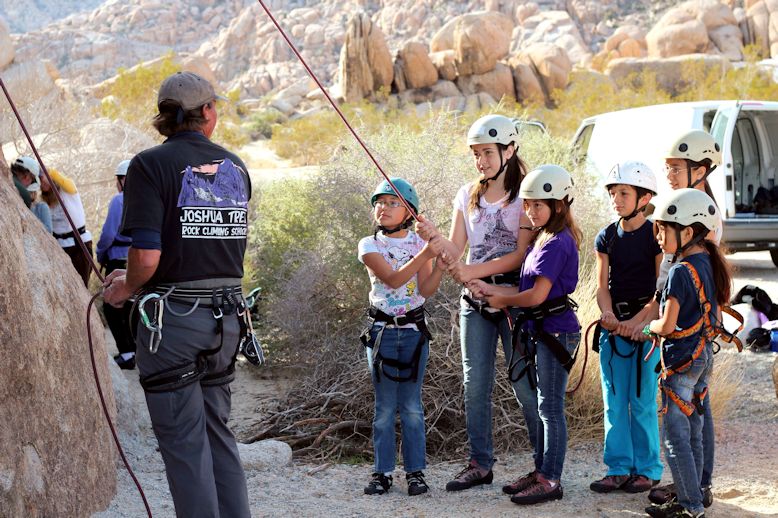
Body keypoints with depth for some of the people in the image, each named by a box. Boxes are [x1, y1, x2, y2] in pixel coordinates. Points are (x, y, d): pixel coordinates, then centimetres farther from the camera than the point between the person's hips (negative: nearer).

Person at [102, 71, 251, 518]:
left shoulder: (151, 165, -10)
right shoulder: (235, 166, 8)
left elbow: (146, 257, -19)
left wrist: (125, 289, 4)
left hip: (173, 317, -6)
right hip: (227, 316, 6)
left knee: (184, 443, 2)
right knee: (218, 433, 17)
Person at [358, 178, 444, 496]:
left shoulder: (420, 243, 3)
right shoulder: (369, 245, -2)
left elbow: (425, 289, -5)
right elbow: (393, 280, -17)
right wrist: (424, 256, -27)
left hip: (414, 329, 1)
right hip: (382, 329, -1)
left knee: (412, 406, 4)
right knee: (385, 407, 4)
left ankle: (415, 471, 12)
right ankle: (382, 472, 12)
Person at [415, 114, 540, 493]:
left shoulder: (524, 194, -5)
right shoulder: (468, 195, 12)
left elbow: (522, 254, -12)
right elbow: (455, 251, 6)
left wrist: (474, 271, -20)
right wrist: (433, 238, -15)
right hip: (474, 299, 5)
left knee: (524, 384, -4)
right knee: (475, 384, 6)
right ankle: (480, 463, 15)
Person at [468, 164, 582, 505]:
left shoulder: (557, 243, -17)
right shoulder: (543, 240, 14)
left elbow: (537, 295, -21)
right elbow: (528, 289, 13)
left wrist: (502, 301, -6)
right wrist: (491, 290, 4)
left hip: (555, 330, -10)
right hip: (541, 330, 10)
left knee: (550, 407, -4)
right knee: (544, 406, 15)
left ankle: (551, 480, 3)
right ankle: (541, 471, 24)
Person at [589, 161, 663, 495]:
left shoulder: (656, 236, -6)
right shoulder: (607, 238, 8)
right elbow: (603, 285, 5)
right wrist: (608, 314, -15)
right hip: (613, 327, 5)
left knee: (642, 401, 0)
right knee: (614, 401, 7)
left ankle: (647, 469, 12)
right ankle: (619, 468, 15)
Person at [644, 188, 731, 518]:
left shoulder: (681, 272, -19)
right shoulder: (711, 264, 7)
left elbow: (668, 325, -20)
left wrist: (649, 327, 2)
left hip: (682, 360, -9)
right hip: (704, 355, 9)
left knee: (675, 435, -2)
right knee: (692, 433, 14)